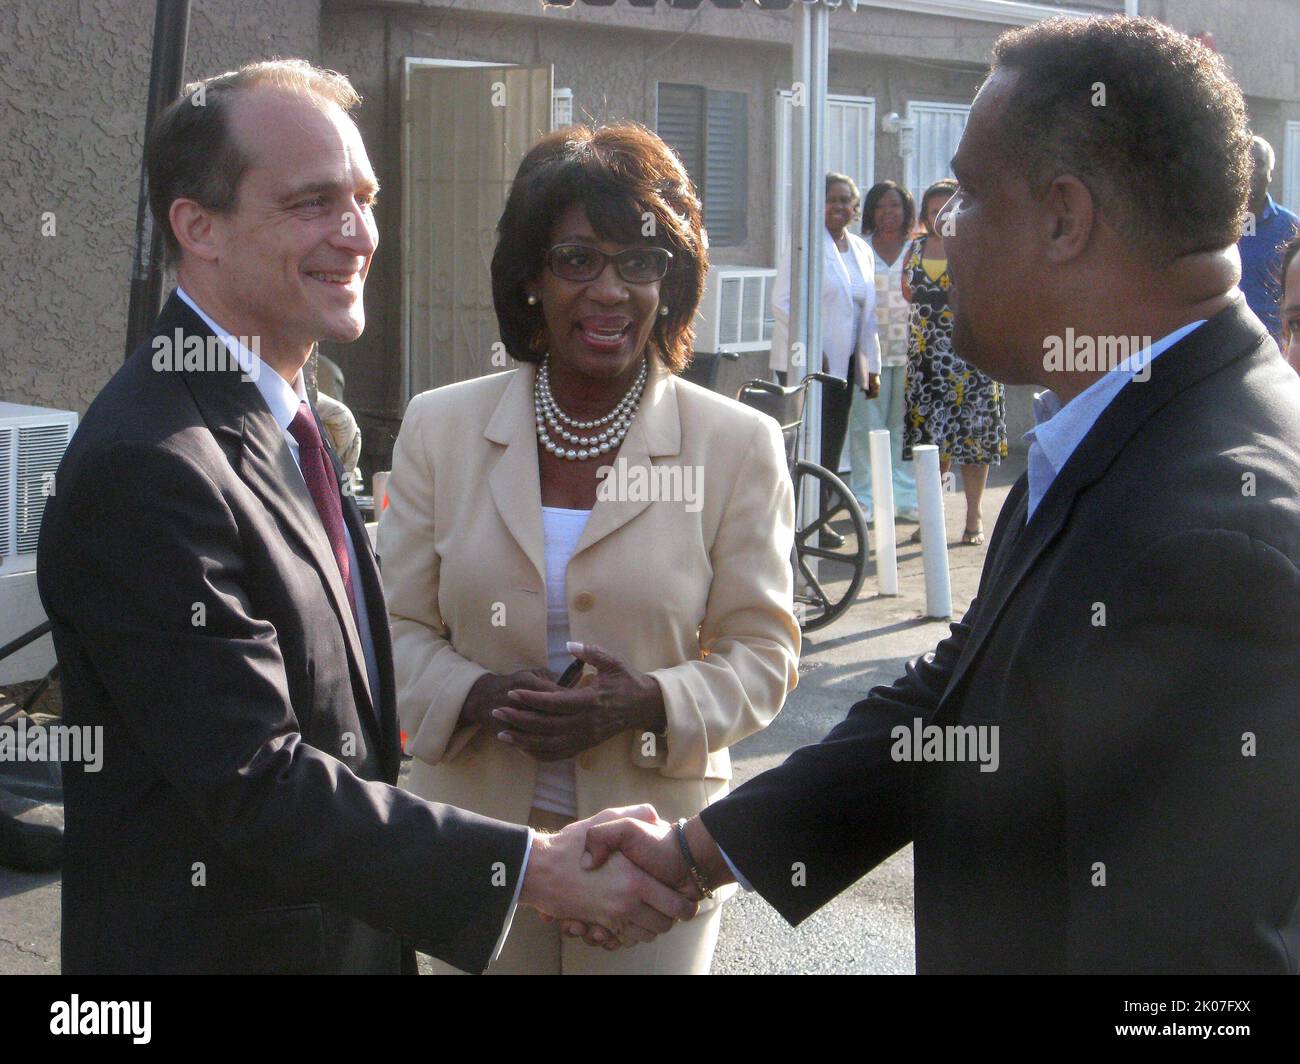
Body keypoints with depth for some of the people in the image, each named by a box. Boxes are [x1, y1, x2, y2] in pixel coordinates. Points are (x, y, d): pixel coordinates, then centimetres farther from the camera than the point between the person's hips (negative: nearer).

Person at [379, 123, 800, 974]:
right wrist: (480, 697, -16)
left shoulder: (739, 444, -2)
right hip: (474, 843, 1)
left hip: (652, 846, -1)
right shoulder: (440, 427, 3)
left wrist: (647, 704, -19)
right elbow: (400, 628, 5)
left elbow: (762, 649, 0)